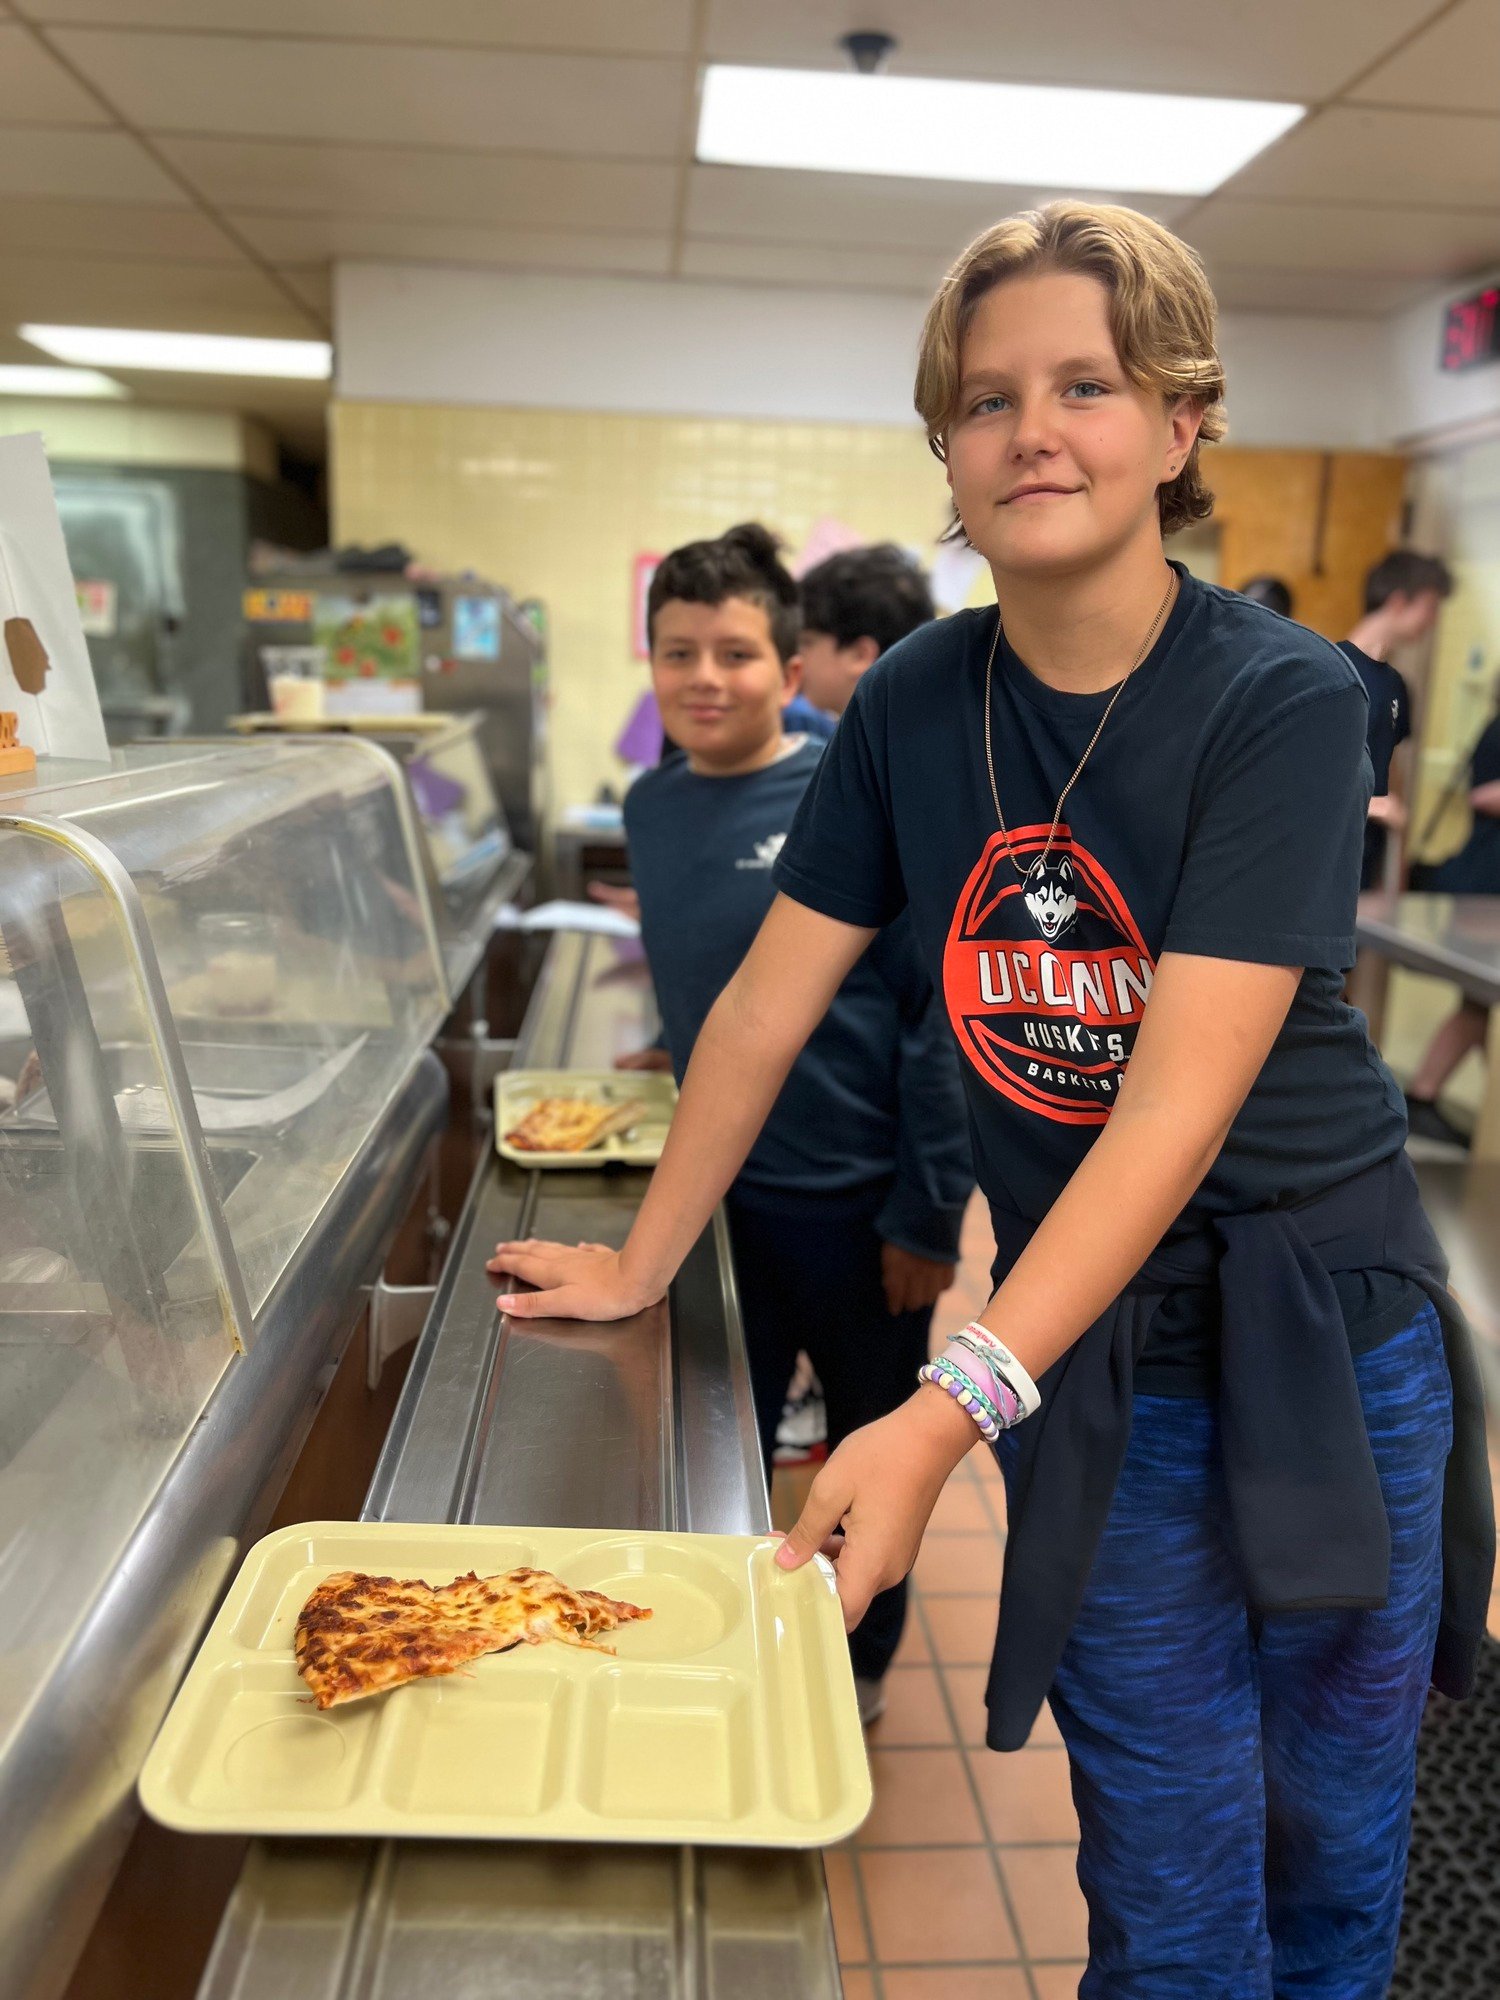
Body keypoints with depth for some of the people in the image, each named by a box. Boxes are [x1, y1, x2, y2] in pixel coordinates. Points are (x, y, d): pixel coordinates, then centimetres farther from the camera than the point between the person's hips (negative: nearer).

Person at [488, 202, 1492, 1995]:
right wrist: (639, 1268, 5)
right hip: (1090, 1362, 2)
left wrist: (948, 1413, -32)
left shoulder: (1282, 700, -16)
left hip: (1325, 1339, -1)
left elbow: (1180, 1104, -25)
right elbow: (769, 1000, 1)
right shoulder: (915, 702, -4)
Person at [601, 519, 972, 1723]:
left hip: (859, 1203, -4)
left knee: (871, 1443, 17)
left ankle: (862, 1661, 41)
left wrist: (929, 1216, -16)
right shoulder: (652, 808, 0)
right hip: (720, 1190, 5)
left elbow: (942, 1015, -17)